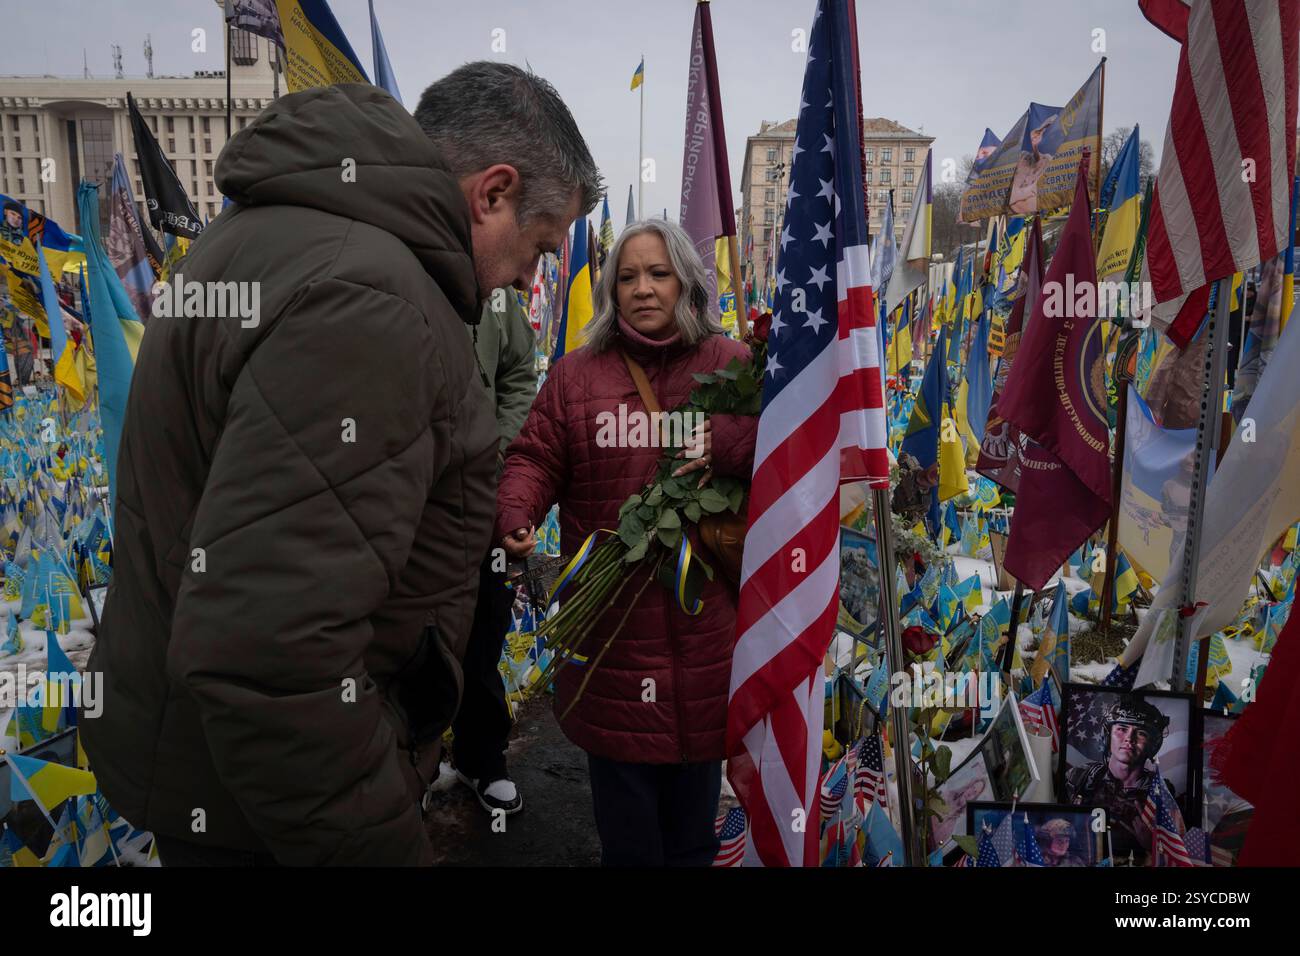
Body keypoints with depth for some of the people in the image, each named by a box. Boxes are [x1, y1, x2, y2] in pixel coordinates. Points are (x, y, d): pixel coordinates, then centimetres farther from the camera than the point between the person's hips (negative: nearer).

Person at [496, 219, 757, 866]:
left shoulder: (731, 363, 4)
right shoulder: (576, 374, 6)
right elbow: (535, 460, 3)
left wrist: (724, 442, -20)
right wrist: (515, 516, -17)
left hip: (704, 613, 1)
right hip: (611, 615, 0)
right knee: (623, 798, 12)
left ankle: (691, 854, 40)